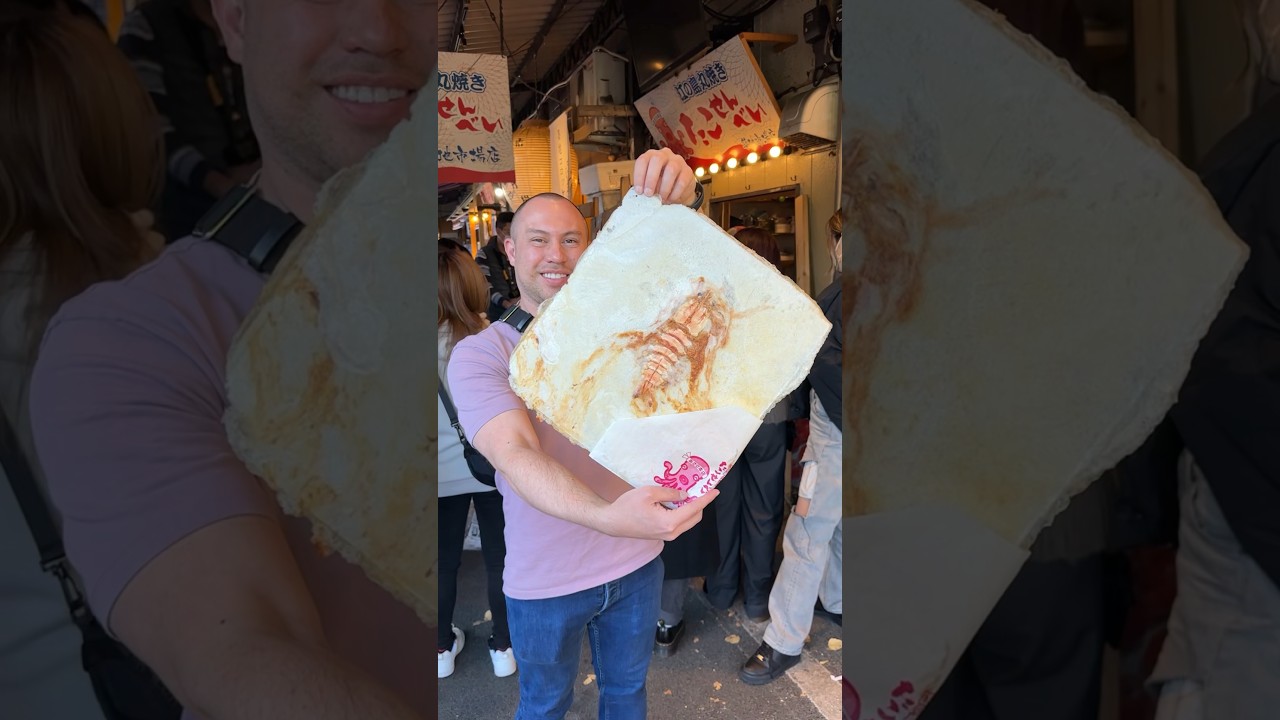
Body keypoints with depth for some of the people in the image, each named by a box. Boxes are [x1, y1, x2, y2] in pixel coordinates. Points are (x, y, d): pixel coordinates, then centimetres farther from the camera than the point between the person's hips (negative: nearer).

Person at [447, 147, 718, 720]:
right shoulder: (478, 354, -16)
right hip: (545, 581, -2)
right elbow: (516, 456, -30)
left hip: (637, 562, 3)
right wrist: (608, 516, -49)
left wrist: (676, 204, -39)